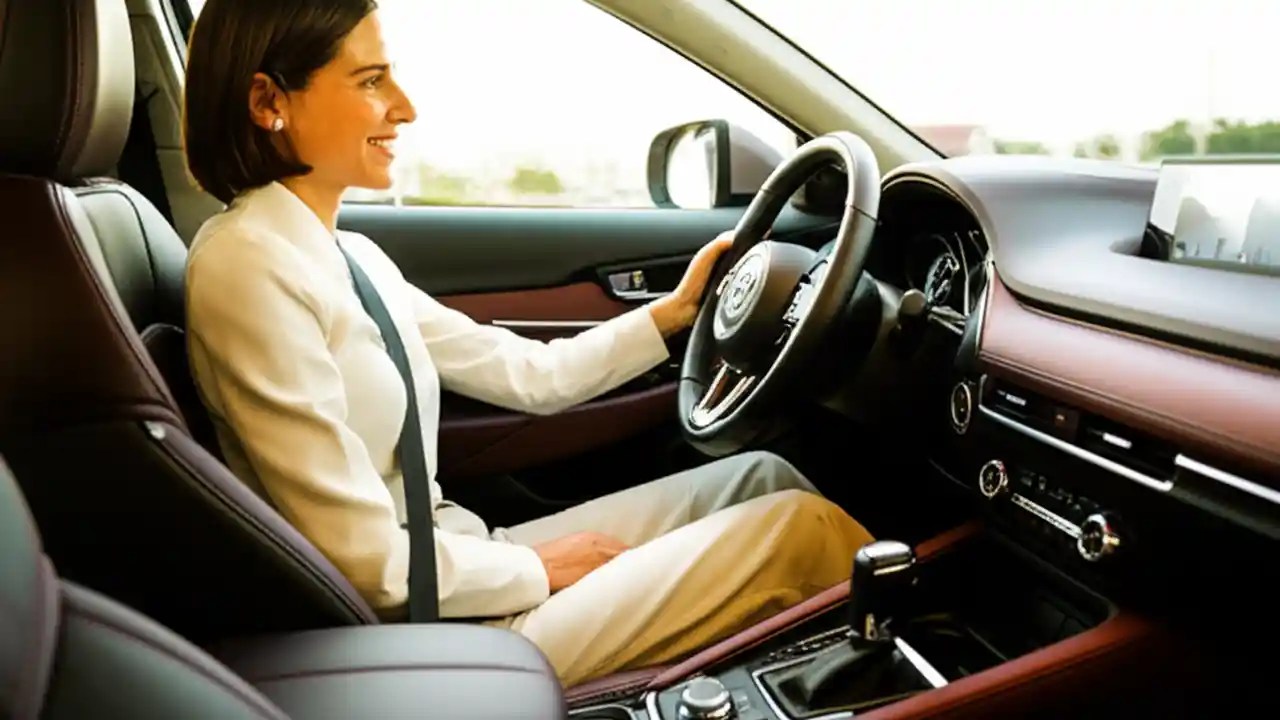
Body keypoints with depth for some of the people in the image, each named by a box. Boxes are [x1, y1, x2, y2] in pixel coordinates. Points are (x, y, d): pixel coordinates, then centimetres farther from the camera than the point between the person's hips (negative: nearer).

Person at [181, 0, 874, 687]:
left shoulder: (347, 256, 7)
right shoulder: (249, 264, -20)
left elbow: (528, 374, 10)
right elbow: (367, 564, -22)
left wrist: (673, 311, 10)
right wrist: (538, 568, -9)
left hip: (452, 571, 8)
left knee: (762, 475, 9)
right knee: (801, 526, -6)